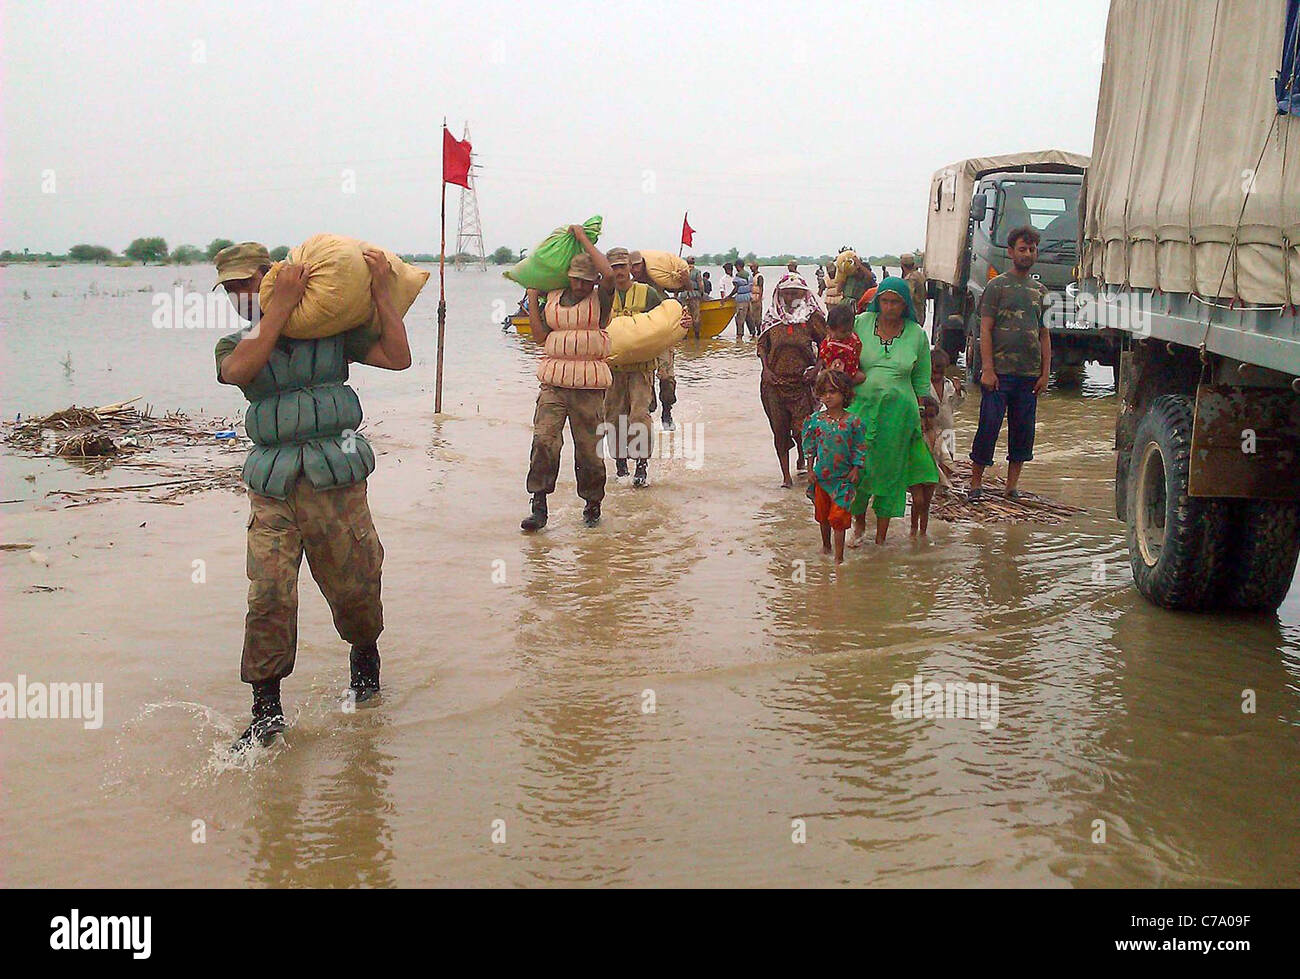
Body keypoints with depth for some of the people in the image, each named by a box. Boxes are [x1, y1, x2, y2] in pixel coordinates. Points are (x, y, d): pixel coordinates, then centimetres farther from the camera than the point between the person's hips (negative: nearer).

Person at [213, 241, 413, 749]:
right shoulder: (236, 345, 9)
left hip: (337, 482, 0)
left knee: (353, 585, 8)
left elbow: (398, 358, -1)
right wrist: (282, 306, -17)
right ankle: (266, 711, 0)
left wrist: (382, 292, -5)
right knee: (268, 597, -10)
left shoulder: (332, 329, 7)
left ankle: (365, 656, 39)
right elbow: (239, 370, -16)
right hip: (272, 493, 0)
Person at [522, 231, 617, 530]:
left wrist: (583, 239, -8)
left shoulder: (600, 300, 2)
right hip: (554, 381, 2)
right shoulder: (552, 299, 14)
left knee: (588, 447, 3)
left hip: (588, 386, -2)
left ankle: (592, 505, 21)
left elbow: (609, 274, -17)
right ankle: (538, 507, -10)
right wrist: (532, 298, 10)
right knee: (544, 440, -11)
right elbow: (540, 336, 13)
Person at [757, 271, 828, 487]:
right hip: (775, 381, 2)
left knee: (801, 429, -5)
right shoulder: (772, 317, 4)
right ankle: (786, 474, 15)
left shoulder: (811, 318, -2)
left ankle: (803, 459, 28)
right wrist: (766, 369, -2)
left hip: (802, 381, -2)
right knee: (779, 430, 3)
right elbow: (762, 344, 11)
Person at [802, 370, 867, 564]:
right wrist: (810, 470, 2)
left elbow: (859, 448, -2)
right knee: (822, 513, 17)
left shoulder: (853, 421, -8)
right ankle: (826, 546, 39)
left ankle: (839, 557, -2)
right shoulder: (816, 419, -2)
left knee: (838, 515, -6)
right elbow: (810, 446, 5)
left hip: (843, 477, -3)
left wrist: (855, 470, -8)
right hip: (821, 475, 3)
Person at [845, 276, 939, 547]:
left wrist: (919, 414, 8)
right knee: (857, 469, -5)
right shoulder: (860, 324, 1)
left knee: (889, 472, 5)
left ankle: (881, 537, 16)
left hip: (898, 411, 1)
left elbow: (922, 381, 11)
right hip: (861, 406, 0)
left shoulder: (916, 334, 4)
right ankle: (859, 524, 21)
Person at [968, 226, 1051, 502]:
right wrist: (987, 370, -13)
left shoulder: (1040, 290, 15)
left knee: (1023, 430, 6)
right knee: (989, 426, -4)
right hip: (1000, 372, -5)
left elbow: (1045, 335, 16)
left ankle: (1012, 485, 15)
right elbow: (985, 330, -5)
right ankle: (975, 483, 6)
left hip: (1030, 375, 5)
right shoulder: (997, 286, 0)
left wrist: (1045, 373, 8)